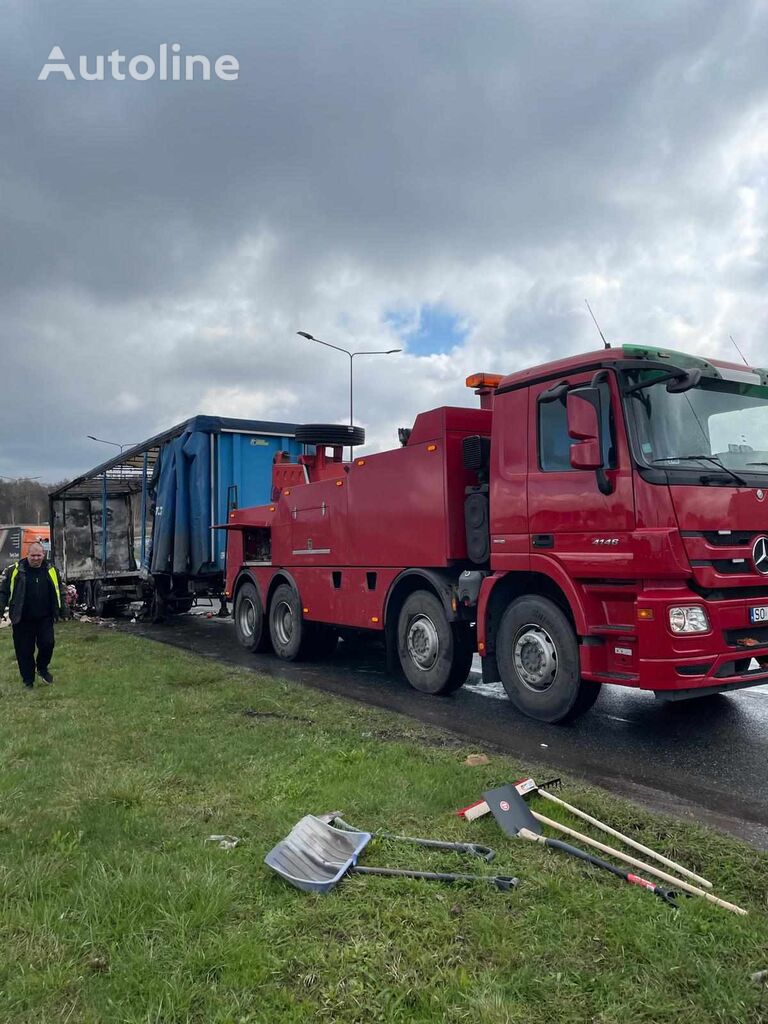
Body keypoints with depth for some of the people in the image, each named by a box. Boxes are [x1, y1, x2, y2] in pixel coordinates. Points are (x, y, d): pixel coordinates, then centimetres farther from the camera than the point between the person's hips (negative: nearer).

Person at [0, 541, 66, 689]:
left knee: (47, 644, -2)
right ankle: (28, 680, 19)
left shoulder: (51, 570, 4)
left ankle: (42, 668, 26)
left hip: (45, 618, 2)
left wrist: (62, 609, 10)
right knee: (25, 650, 5)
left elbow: (59, 591, 13)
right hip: (23, 620, -2)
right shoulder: (16, 570, -4)